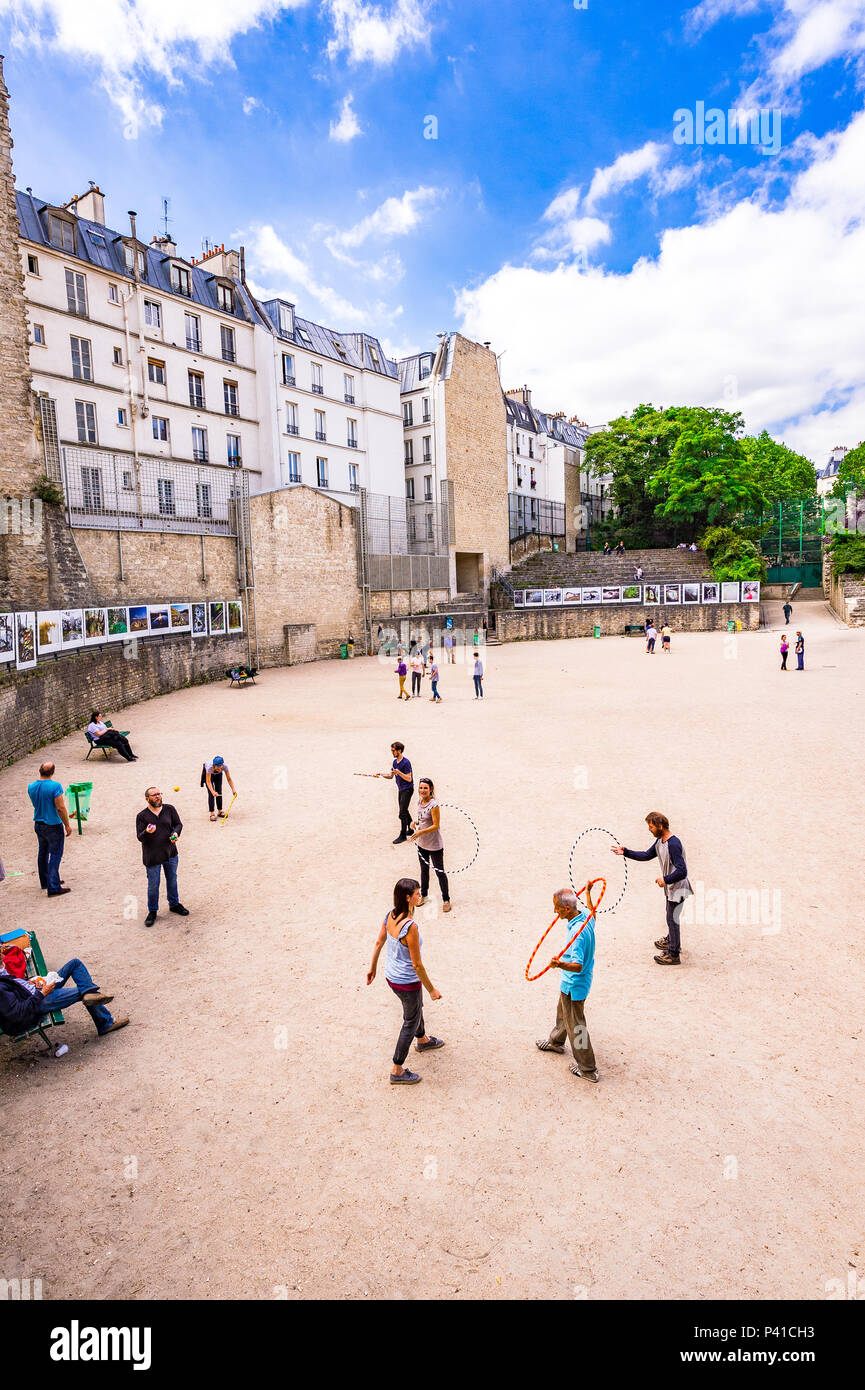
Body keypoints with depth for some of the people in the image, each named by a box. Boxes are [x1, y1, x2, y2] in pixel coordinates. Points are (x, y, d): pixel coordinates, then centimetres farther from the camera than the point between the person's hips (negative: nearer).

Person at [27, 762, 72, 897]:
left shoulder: (31, 787, -2)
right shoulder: (55, 786, -21)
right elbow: (60, 808, -20)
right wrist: (67, 825, -11)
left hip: (38, 824, 7)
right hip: (53, 826, -7)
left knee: (43, 853, 20)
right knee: (55, 855, -2)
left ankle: (45, 881, 34)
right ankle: (53, 887, -5)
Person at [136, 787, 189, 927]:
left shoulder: (169, 809, -1)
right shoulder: (142, 816, -9)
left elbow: (178, 824, 7)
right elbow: (139, 837, -11)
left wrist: (176, 832, -14)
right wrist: (147, 833, -32)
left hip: (170, 853, 3)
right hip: (152, 856, -3)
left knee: (172, 880, 18)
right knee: (153, 885, 5)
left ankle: (174, 904, 38)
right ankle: (152, 912, 22)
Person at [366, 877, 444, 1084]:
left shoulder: (390, 916, -9)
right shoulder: (410, 927, -33)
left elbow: (378, 942, 5)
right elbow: (417, 965, -26)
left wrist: (373, 967, 20)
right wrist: (432, 989, -13)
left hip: (391, 976, 8)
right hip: (407, 982, -8)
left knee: (416, 1007, 33)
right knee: (411, 1022, 15)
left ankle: (423, 1040, 59)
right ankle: (397, 1071, 29)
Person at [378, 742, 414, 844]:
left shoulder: (406, 762, -19)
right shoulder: (395, 762, 8)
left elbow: (409, 779, -20)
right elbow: (391, 776, 14)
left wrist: (399, 772, -31)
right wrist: (381, 774, -2)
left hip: (407, 789, -9)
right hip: (401, 789, 9)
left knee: (402, 813, -9)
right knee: (404, 811, 17)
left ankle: (403, 836, -3)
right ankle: (411, 829, 31)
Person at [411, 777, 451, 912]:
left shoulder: (433, 805, -23)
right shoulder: (420, 801, 0)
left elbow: (436, 825, -21)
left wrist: (421, 832, -29)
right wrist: (415, 822, -4)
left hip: (434, 845, -7)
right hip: (421, 843, 7)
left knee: (439, 872, 6)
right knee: (424, 869, 23)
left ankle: (446, 900, 20)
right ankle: (423, 895, 41)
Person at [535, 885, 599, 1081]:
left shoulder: (578, 932, -36)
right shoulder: (585, 914, -10)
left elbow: (578, 966, -35)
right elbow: (592, 912, 17)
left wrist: (561, 964, -53)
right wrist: (588, 893, 29)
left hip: (574, 985, -10)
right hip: (572, 982, 10)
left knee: (575, 1025, 7)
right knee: (562, 1011, 31)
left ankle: (588, 1070, 23)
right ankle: (555, 1042, 55)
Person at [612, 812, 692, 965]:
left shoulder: (673, 844, -30)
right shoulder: (660, 841, 1)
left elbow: (682, 871, -33)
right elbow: (647, 855, 14)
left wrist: (665, 880, -23)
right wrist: (625, 852, 7)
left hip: (677, 888, -9)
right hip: (670, 887, 9)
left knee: (672, 918, 3)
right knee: (671, 916, 26)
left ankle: (673, 954, 17)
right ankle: (671, 940, 47)